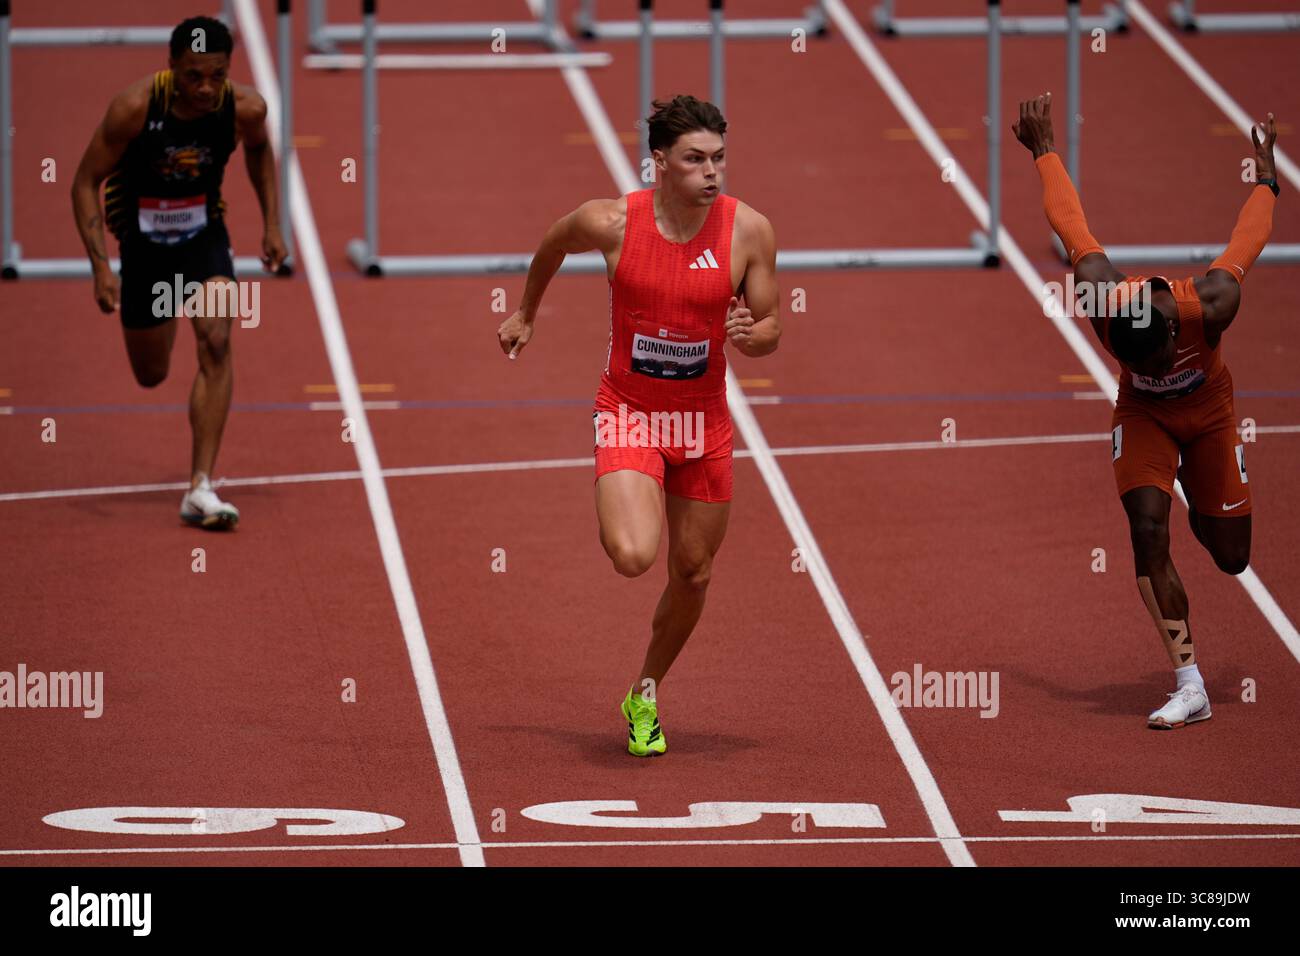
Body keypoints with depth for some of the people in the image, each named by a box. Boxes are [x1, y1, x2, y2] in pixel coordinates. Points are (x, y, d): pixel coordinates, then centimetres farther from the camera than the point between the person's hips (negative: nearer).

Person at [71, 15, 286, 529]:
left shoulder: (245, 108, -19)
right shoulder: (134, 106, -27)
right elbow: (85, 182, -17)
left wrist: (271, 224, 4)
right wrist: (100, 265, -25)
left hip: (204, 234, 1)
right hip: (143, 240, -1)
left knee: (216, 343, -22)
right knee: (150, 375, 11)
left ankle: (200, 488, -20)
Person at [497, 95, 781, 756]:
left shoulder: (748, 231, -12)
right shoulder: (611, 223, -16)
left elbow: (770, 330, -1)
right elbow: (554, 244, 8)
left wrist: (749, 336, -24)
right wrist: (526, 313, 21)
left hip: (704, 419, 3)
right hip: (628, 414, -2)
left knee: (693, 573, 12)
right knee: (632, 558, -25)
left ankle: (645, 695, 37)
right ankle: (619, 518, 14)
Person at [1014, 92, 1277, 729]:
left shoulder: (1210, 307, -38)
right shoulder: (1102, 300, -34)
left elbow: (1247, 242, -18)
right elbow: (1071, 225, -17)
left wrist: (1264, 178, 2)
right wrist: (1044, 152, -1)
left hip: (1208, 413, 0)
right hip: (1142, 416, 0)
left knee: (1231, 557, 3)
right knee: (1148, 530, -22)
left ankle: (1200, 510, 43)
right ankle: (1189, 685, -21)